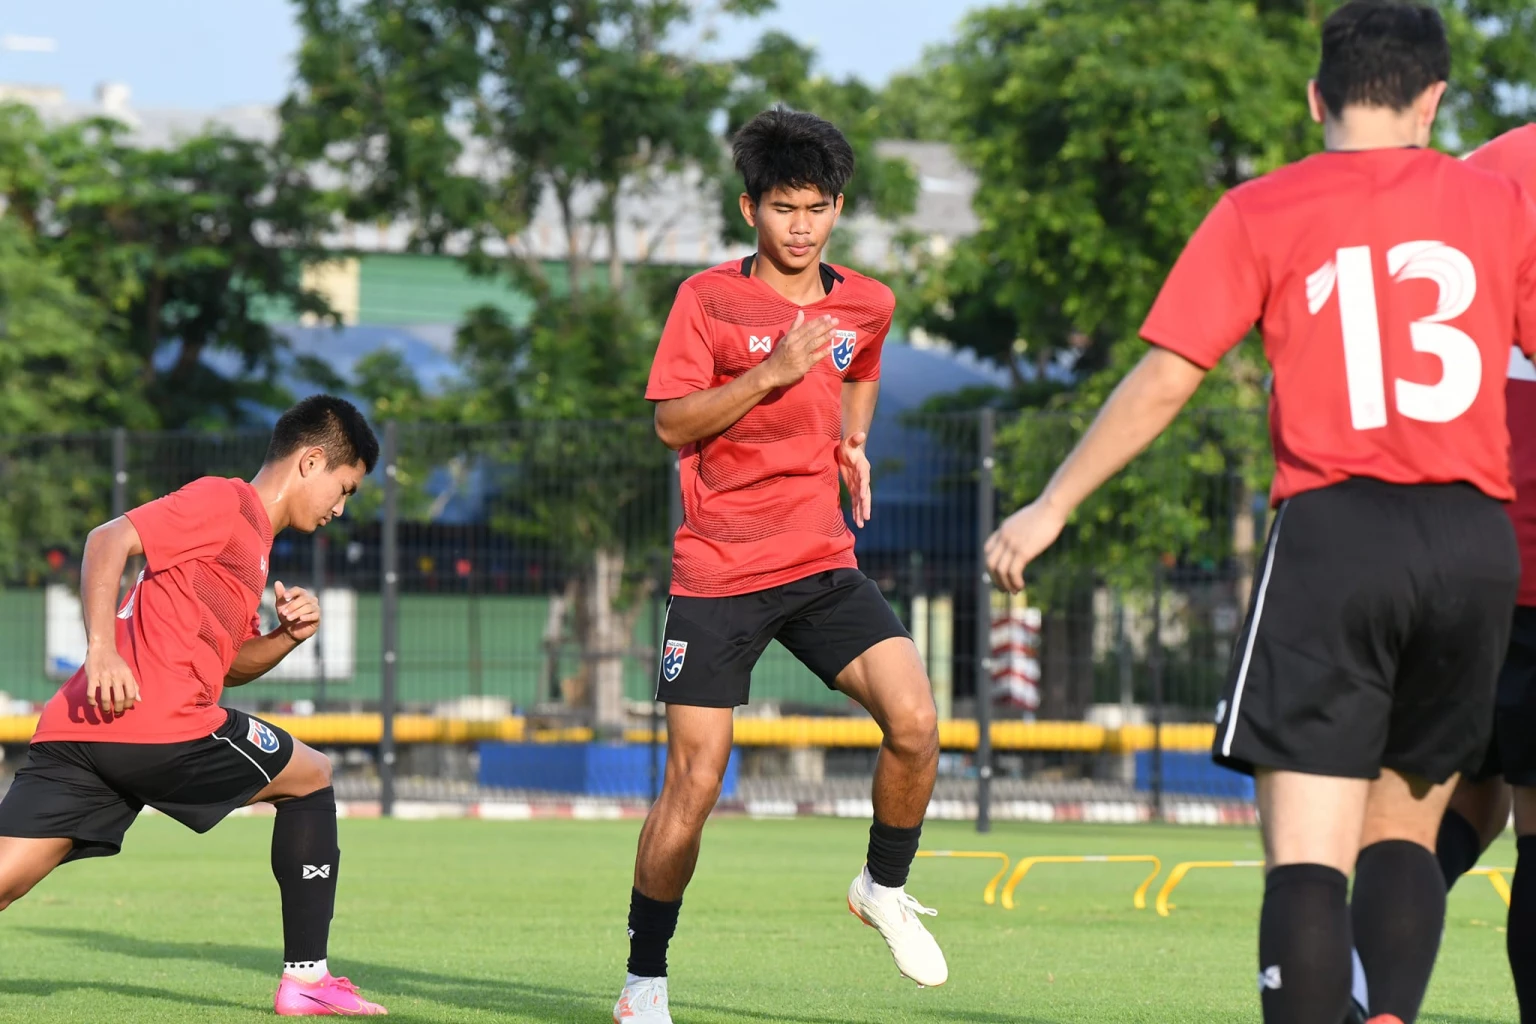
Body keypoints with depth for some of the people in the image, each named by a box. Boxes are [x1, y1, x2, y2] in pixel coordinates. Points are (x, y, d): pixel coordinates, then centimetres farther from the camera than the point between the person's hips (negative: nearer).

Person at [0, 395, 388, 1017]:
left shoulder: (251, 539, 29)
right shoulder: (225, 501, -1)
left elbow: (229, 663, 33)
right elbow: (108, 540, -12)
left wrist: (287, 636, 13)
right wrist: (102, 649, -23)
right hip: (161, 727, -9)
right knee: (310, 777, 14)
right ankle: (306, 978, 13)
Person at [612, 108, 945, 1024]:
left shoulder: (867, 304, 8)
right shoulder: (709, 299, -4)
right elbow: (671, 422, -10)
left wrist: (855, 445, 12)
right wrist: (772, 373, -20)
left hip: (823, 563, 3)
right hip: (719, 573, -3)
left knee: (916, 721, -18)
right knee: (694, 784, -4)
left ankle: (886, 888, 9)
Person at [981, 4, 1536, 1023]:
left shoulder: (1260, 214, 4)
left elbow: (1165, 382, 1)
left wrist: (1050, 509, 10)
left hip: (1334, 529, -2)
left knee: (1306, 850, -5)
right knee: (1403, 831, 14)